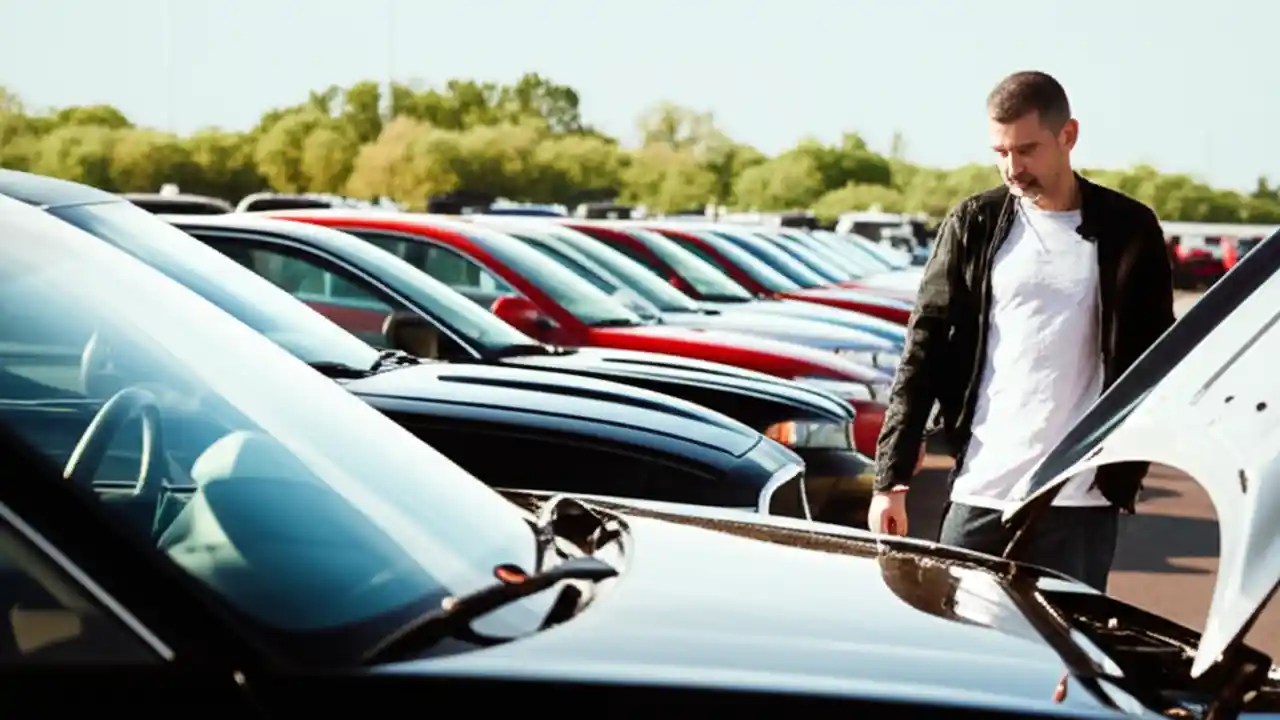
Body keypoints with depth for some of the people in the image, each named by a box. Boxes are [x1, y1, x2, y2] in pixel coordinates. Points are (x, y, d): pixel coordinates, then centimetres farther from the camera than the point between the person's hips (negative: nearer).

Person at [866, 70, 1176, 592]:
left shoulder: (1127, 230, 3)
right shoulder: (973, 224, 5)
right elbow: (923, 348, 4)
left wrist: (1127, 470, -3)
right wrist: (891, 479, -3)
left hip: (1082, 498, -1)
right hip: (980, 490, 1)